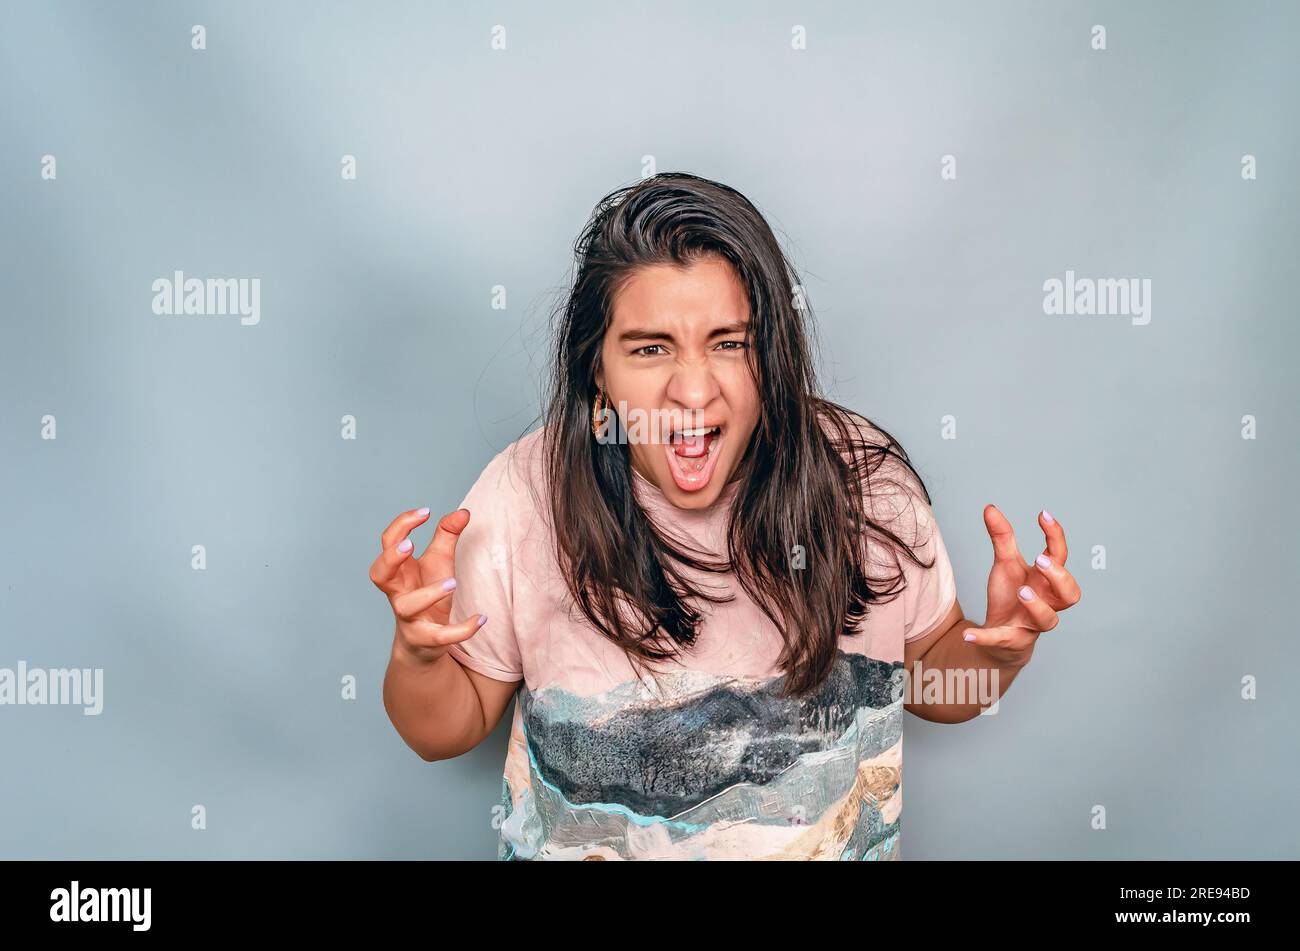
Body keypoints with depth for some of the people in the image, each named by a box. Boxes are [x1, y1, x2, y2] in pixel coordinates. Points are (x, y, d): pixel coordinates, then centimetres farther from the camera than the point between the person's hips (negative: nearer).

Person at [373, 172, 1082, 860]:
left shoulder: (866, 479, -19)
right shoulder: (522, 498, -22)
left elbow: (936, 681, -5)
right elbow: (449, 729, -12)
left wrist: (1003, 648, -25)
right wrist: (418, 655, -33)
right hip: (584, 844, 0)